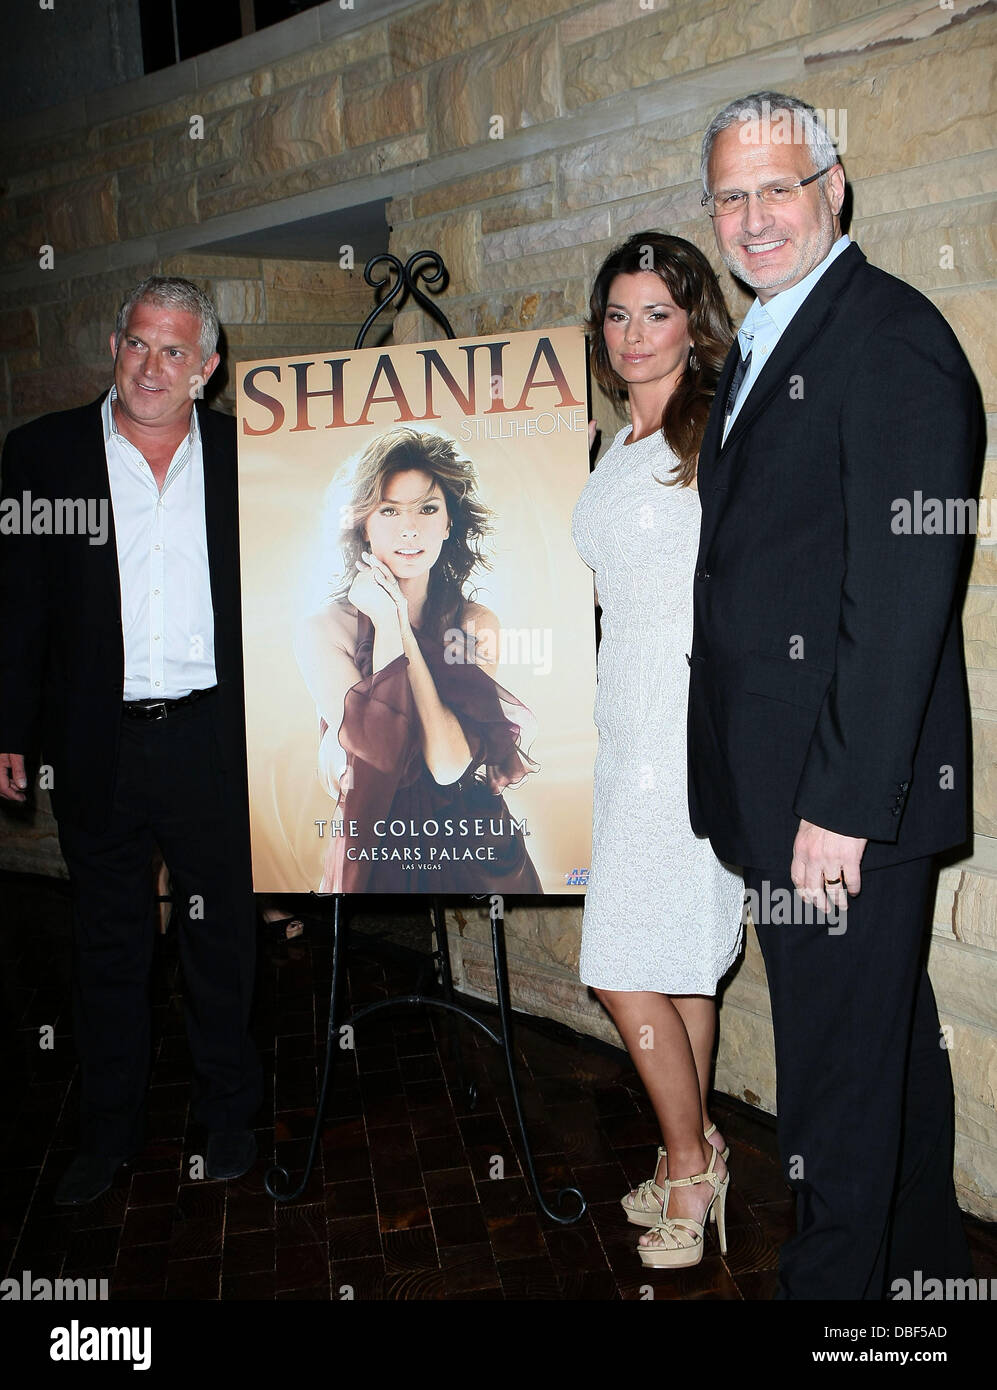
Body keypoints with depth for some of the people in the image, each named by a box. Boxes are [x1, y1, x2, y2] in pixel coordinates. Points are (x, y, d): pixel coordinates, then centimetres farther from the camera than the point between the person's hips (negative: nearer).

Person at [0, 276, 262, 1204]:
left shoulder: (243, 455, 3)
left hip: (214, 739, 0)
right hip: (98, 745, 0)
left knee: (221, 937, 12)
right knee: (107, 945, 13)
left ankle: (227, 1118, 31)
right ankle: (108, 1133, 30)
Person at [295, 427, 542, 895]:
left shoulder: (477, 624, -4)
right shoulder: (324, 630, -10)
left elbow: (451, 765, -18)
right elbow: (380, 757, -22)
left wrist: (400, 623, -17)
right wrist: (386, 623, -19)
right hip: (377, 857, -2)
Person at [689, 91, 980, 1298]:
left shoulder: (892, 337, -12)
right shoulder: (761, 348, 17)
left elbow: (904, 590, -20)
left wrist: (843, 802, -21)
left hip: (850, 793, -9)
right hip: (780, 789, 9)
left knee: (840, 1075, 4)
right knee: (892, 1042, 23)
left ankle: (836, 1277, 24)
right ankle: (923, 1261, 42)